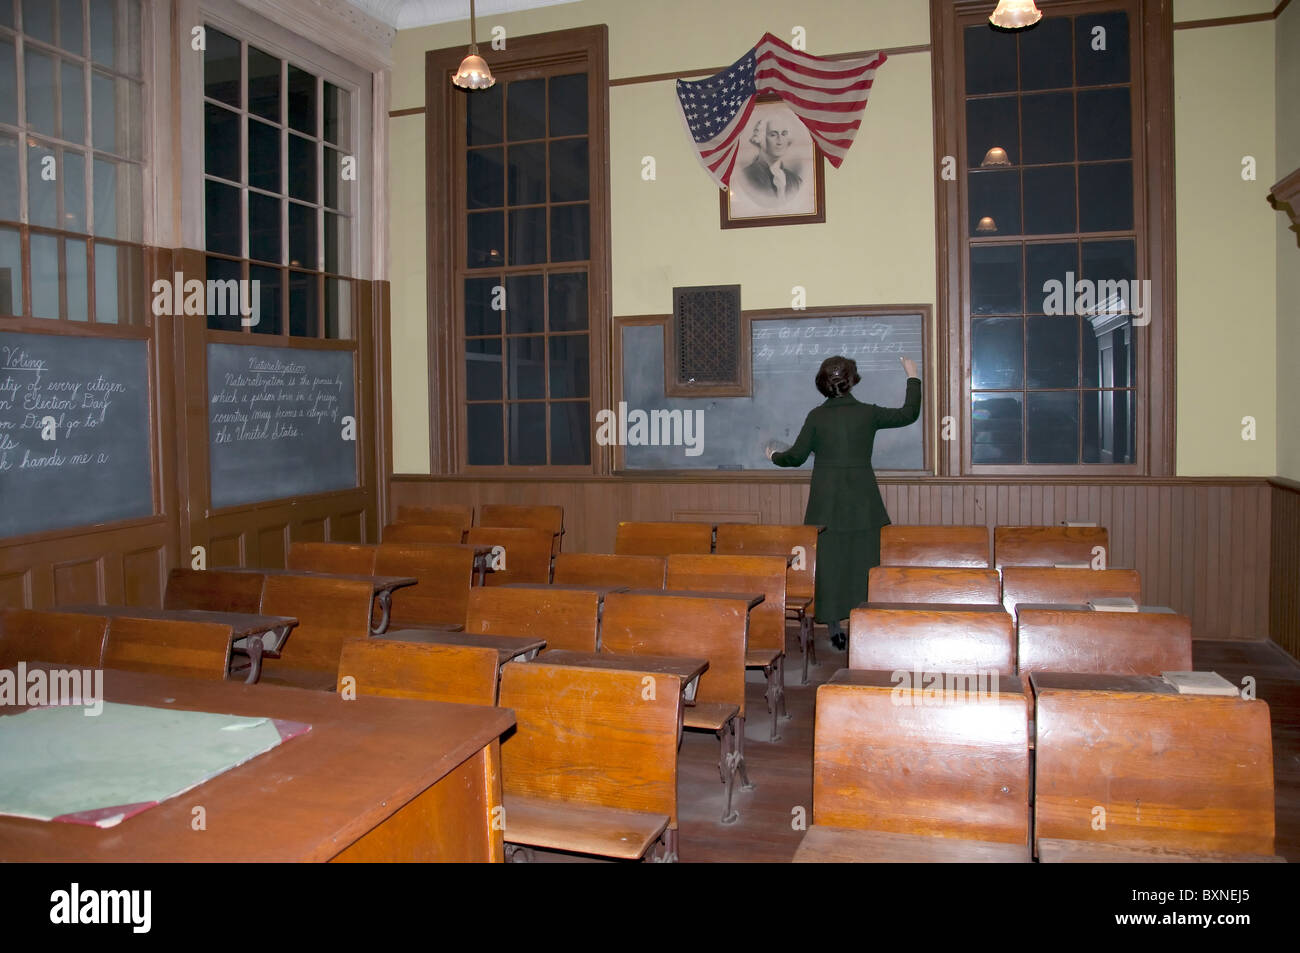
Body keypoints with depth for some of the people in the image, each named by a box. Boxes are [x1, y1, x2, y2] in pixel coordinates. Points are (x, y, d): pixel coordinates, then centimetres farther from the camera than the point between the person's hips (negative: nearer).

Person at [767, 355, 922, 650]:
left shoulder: (817, 416, -4)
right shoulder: (868, 413, -2)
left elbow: (796, 456, -1)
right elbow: (909, 413, 10)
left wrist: (775, 456, 20)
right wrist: (912, 378, 23)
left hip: (827, 503, 0)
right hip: (863, 503, 0)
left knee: (829, 561, 6)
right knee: (866, 561, 7)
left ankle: (835, 629, 9)